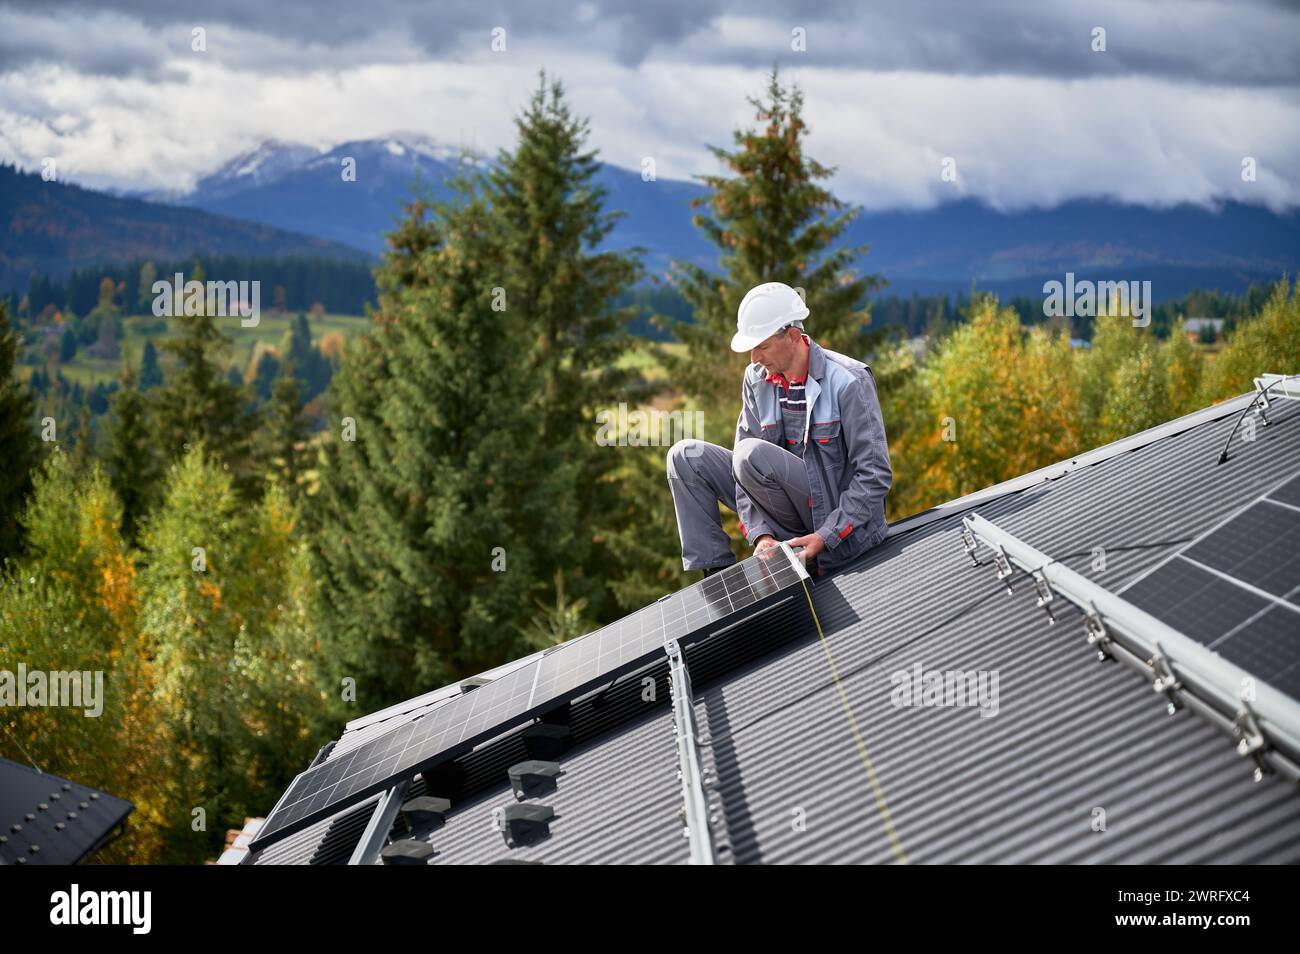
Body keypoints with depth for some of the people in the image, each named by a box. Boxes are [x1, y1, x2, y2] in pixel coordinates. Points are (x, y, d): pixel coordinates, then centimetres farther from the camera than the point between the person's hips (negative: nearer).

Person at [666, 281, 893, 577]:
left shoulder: (849, 381, -17)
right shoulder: (757, 380, 1)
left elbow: (875, 475, -17)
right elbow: (744, 470, -2)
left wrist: (824, 537, -24)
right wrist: (760, 534, -17)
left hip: (837, 514, -7)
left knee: (753, 453, -29)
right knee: (686, 456, -3)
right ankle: (717, 572, -6)